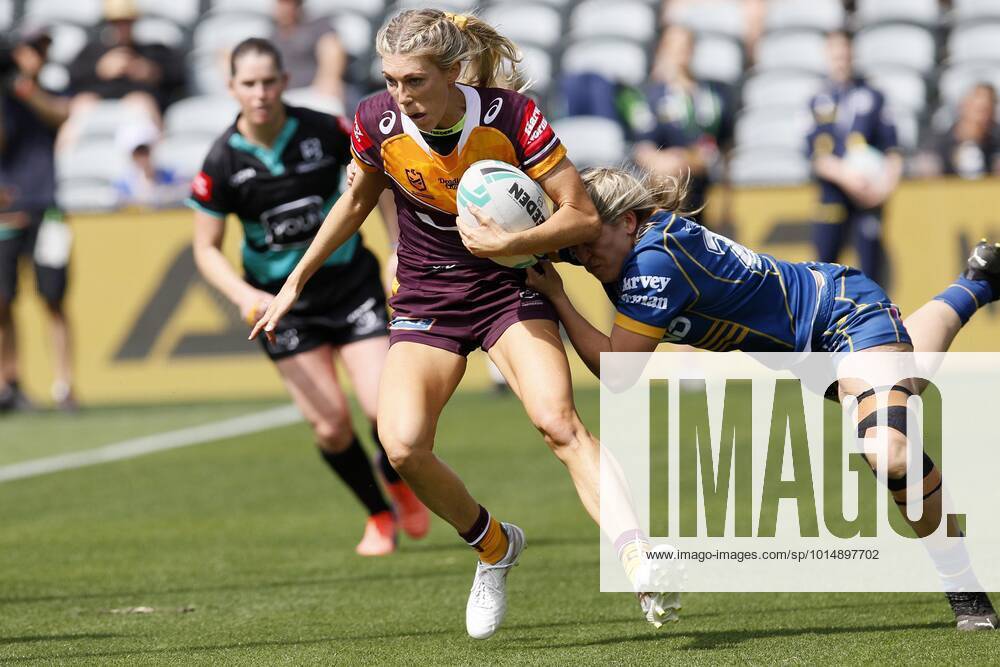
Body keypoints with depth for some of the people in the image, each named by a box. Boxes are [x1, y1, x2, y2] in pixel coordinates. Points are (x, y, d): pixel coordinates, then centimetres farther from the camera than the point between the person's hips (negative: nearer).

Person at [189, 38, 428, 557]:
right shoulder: (223, 162, -13)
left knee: (386, 410, -12)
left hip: (350, 281, 0)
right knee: (330, 425, -6)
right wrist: (245, 296, -21)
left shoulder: (325, 131, -12)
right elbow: (206, 248, -5)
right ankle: (378, 516, 20)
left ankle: (397, 477, 23)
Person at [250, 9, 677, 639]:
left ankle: (639, 560, -33)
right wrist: (296, 281, 15)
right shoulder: (378, 121, -12)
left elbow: (583, 215, -18)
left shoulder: (510, 116, -21)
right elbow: (356, 202, 10)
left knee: (558, 420, -27)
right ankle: (495, 546, 7)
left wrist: (514, 243, -34)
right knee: (403, 446, -19)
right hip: (425, 298, 2)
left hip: (509, 286, -2)